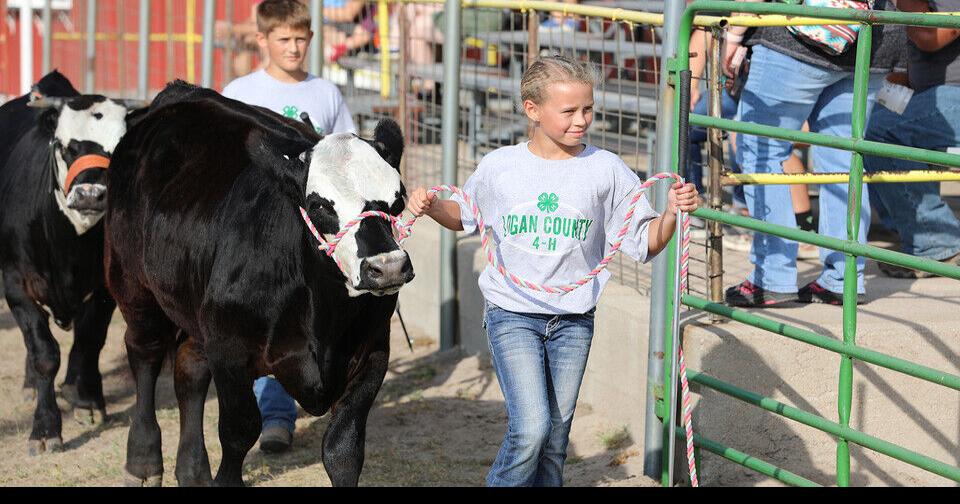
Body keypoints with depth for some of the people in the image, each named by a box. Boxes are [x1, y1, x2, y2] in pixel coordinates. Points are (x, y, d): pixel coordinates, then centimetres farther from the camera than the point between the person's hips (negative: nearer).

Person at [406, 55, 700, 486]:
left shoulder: (605, 170, -5)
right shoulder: (498, 166, -3)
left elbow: (644, 242, -2)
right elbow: (463, 216, 15)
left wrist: (672, 213, -21)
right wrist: (432, 207, -4)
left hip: (573, 321, 2)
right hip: (512, 315, -2)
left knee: (556, 434, 11)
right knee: (530, 429, -15)